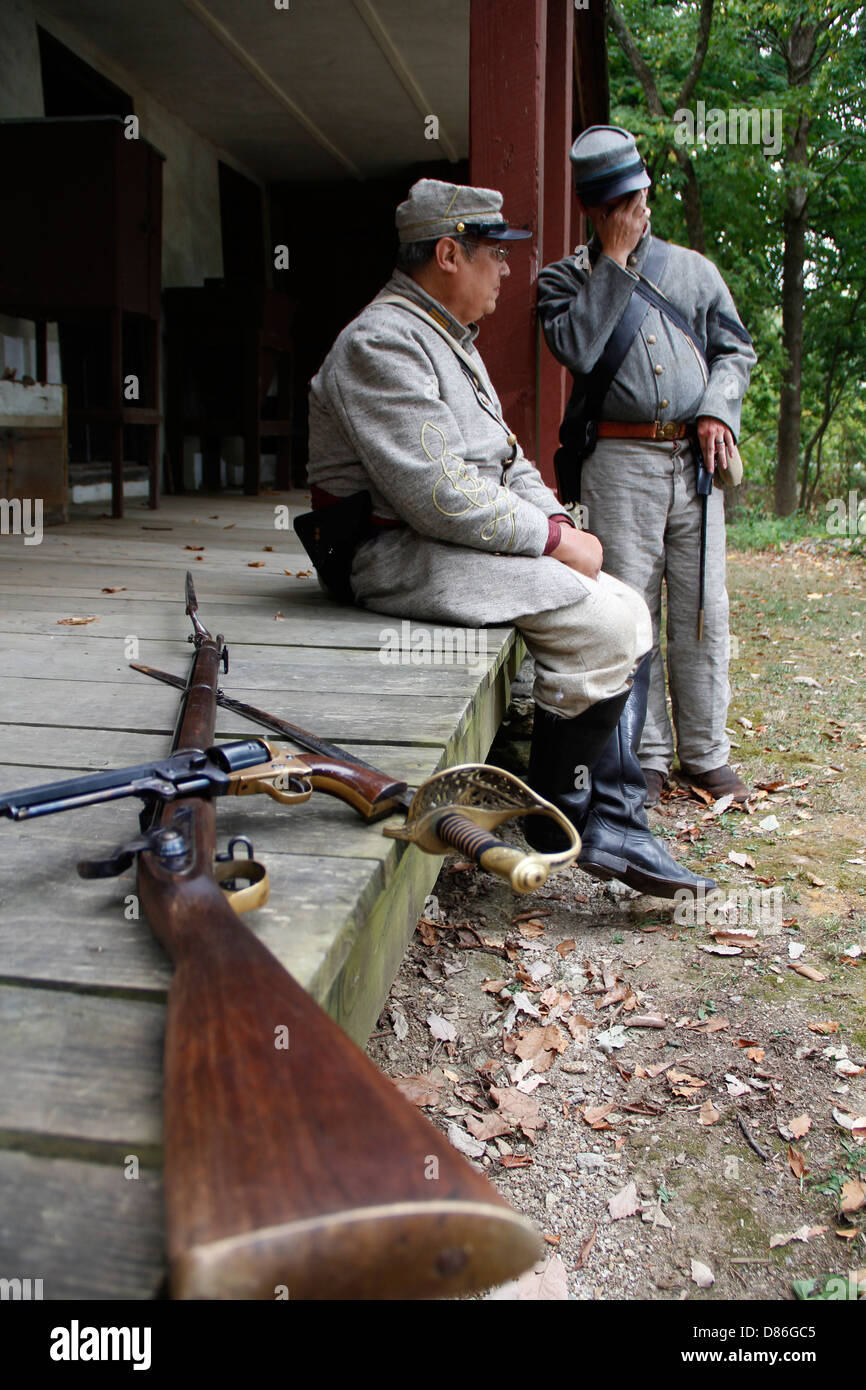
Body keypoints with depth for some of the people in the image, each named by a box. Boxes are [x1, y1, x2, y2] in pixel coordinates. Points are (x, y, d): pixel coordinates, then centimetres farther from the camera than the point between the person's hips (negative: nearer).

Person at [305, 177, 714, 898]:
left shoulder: (452, 339, 21)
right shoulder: (382, 343, -14)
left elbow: (506, 458, 22)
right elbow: (439, 497, -24)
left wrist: (560, 524, 3)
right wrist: (551, 536, -15)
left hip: (463, 539, 10)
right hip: (401, 553, -10)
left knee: (627, 612, -1)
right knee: (600, 621, -20)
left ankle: (613, 824, -2)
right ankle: (558, 821, -5)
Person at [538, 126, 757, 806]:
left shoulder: (694, 269, 20)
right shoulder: (565, 279, 10)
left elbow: (735, 348, 17)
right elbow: (576, 348, -9)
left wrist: (716, 410, -2)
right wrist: (613, 260, -4)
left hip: (696, 458, 3)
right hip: (620, 462, -3)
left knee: (703, 609, 2)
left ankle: (706, 754, 13)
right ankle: (645, 757, 7)